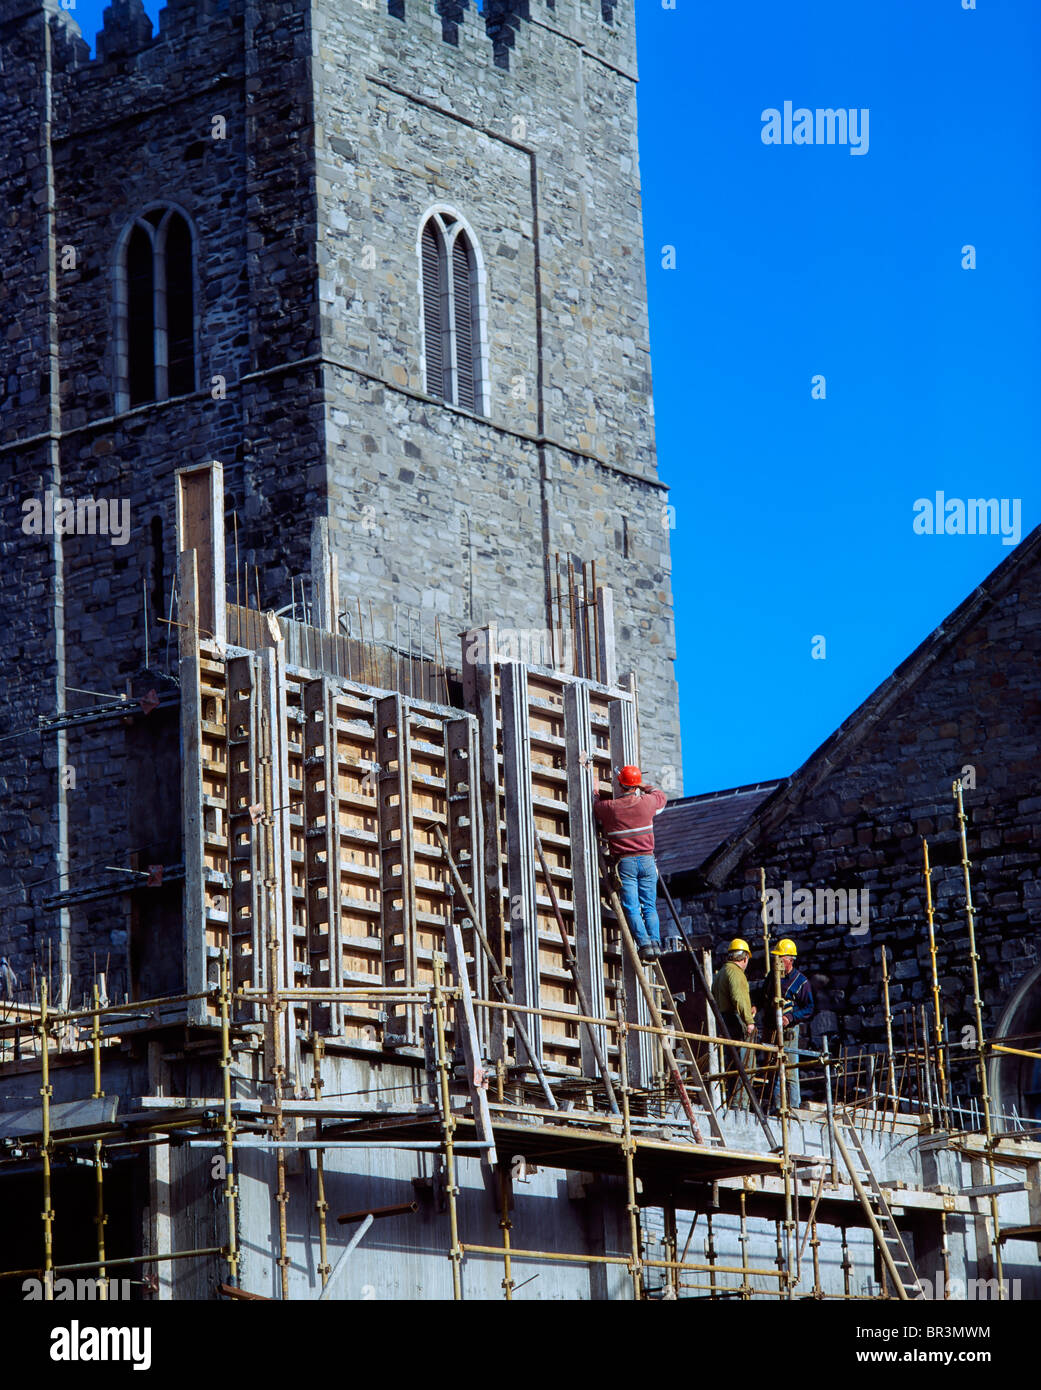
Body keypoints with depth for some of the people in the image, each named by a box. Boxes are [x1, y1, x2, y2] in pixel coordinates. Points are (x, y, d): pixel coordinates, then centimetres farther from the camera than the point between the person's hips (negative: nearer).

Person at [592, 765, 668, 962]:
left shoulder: (608, 807, -5)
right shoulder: (647, 802, 0)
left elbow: (594, 805, 18)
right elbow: (661, 796, 24)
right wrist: (642, 787, 37)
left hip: (625, 862, -2)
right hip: (646, 859, 2)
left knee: (632, 907, -4)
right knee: (649, 906, 7)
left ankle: (644, 943, -18)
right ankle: (655, 942, -7)